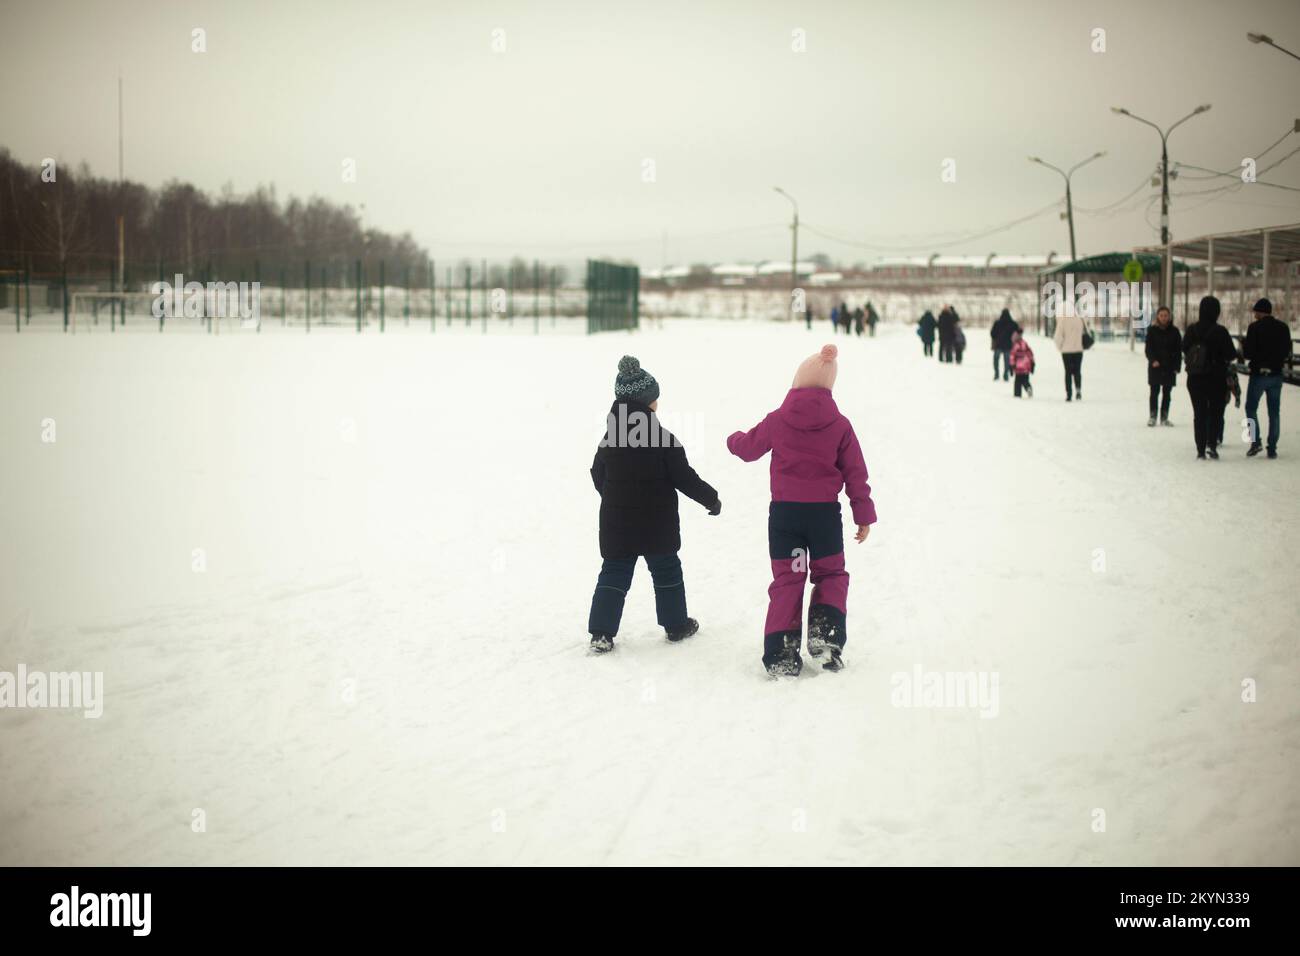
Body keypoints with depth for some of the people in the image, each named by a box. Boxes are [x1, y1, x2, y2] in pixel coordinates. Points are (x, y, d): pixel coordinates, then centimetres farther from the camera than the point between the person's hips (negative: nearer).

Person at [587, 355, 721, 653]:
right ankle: (675, 624, 25)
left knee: (614, 573, 6)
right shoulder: (664, 440, -16)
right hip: (657, 525, -3)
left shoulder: (609, 440, -2)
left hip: (616, 525, 3)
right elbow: (684, 477, -13)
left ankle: (601, 633, -2)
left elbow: (599, 478, 9)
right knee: (666, 571, 14)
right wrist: (711, 498, 3)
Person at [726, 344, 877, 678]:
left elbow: (748, 448, 13)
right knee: (831, 574, 17)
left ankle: (781, 653, 1)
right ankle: (825, 631, -3)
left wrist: (734, 439, 36)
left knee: (787, 580, 8)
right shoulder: (840, 425, -6)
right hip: (825, 513, -1)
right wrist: (864, 515, 7)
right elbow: (855, 473, -1)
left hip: (784, 512, 1)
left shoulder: (777, 421, -5)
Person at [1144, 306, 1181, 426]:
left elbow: (1179, 350, 4)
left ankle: (1164, 417, 14)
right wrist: (1153, 360, -19)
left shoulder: (1174, 331, 3)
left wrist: (1177, 366, -4)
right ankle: (1152, 417, 5)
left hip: (1170, 367, 2)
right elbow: (1148, 348, -3)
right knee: (1154, 392, -2)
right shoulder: (1152, 330, 0)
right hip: (1155, 366, -2)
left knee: (1167, 393, 7)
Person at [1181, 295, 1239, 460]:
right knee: (1216, 411, 11)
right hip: (1216, 379, -3)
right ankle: (1212, 443, -6)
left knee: (1199, 413, 11)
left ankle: (1201, 449, 8)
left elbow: (1184, 350, 6)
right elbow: (1231, 354, -12)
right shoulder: (1220, 332, -15)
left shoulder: (1191, 330, -4)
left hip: (1194, 379, 3)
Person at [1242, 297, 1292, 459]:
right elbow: (1288, 352, 7)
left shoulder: (1255, 327, -12)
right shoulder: (1283, 327, 3)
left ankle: (1256, 441, -6)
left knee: (1251, 408, 9)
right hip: (1276, 374, 4)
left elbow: (1248, 353, -15)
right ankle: (1272, 448, 7)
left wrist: (1243, 347, 5)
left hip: (1258, 374, -4)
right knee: (1274, 412, 8)